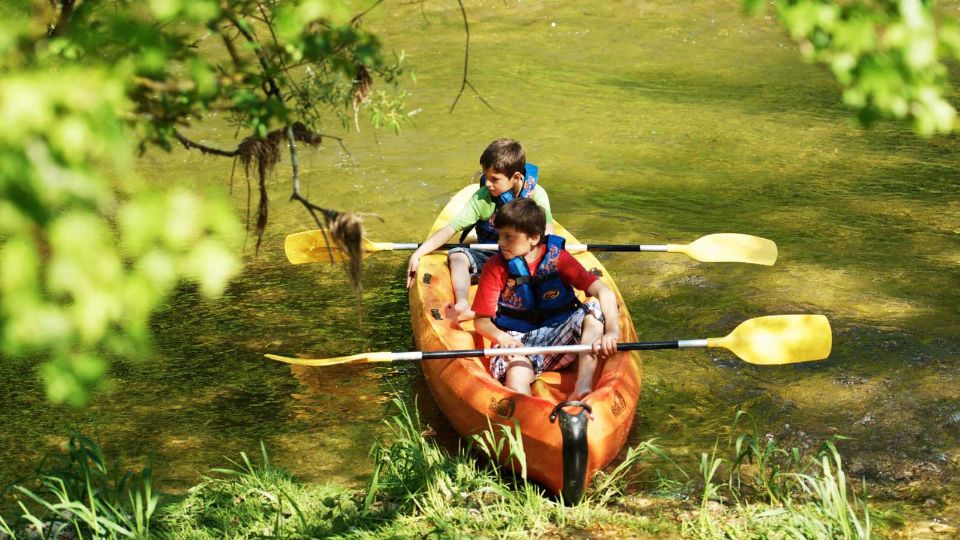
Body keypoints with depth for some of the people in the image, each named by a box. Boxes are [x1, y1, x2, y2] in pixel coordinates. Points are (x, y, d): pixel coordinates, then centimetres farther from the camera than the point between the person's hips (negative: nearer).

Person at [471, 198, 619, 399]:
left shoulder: (557, 258, -5)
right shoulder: (496, 267, -3)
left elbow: (605, 292, -14)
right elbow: (481, 321, -2)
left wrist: (611, 333, -34)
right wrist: (502, 337, -27)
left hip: (559, 337, 1)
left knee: (595, 308, -24)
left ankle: (582, 388, -38)